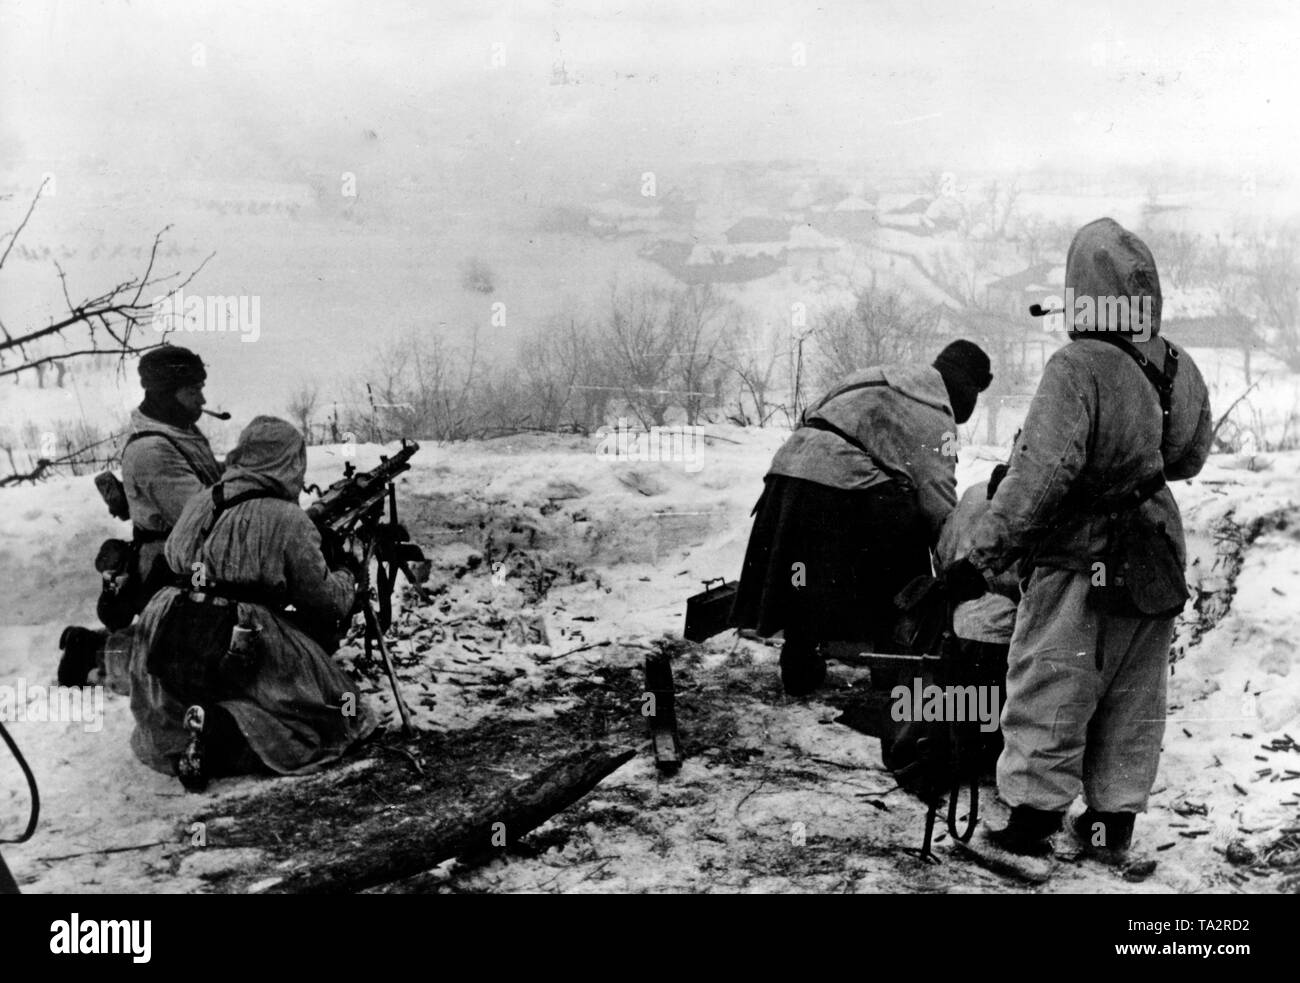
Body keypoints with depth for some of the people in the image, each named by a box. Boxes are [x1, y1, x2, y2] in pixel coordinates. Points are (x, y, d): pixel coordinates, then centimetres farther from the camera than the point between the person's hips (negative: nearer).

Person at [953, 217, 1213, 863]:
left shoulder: (1078, 368, -21)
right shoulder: (1181, 370, 1)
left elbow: (1043, 472, -27)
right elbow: (1189, 458, 15)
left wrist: (983, 554, -23)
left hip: (1079, 565, -7)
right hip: (1158, 563, 7)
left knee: (1048, 695, 5)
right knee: (1133, 701, 16)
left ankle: (1034, 818, 9)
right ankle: (1114, 822, 24)